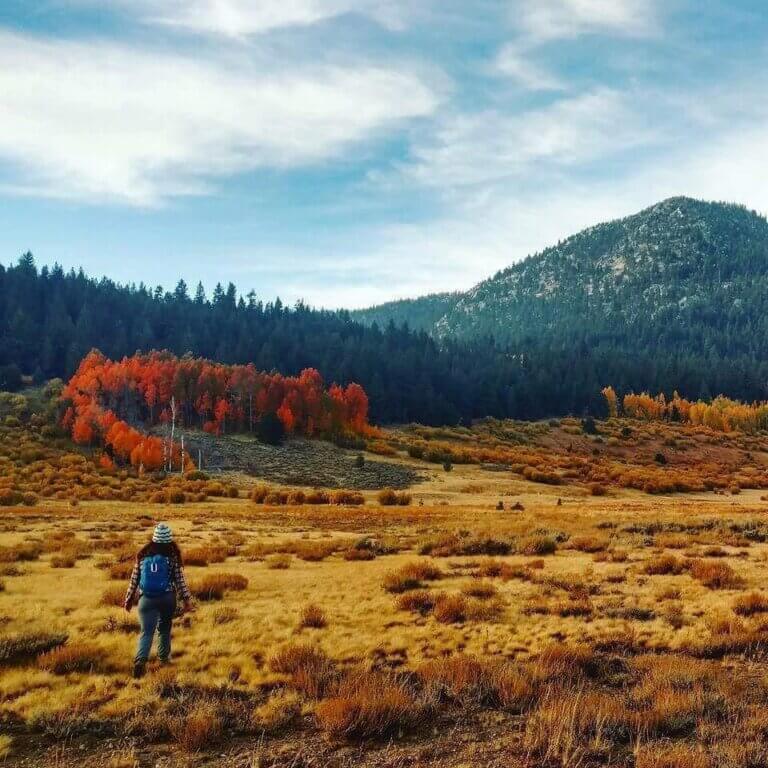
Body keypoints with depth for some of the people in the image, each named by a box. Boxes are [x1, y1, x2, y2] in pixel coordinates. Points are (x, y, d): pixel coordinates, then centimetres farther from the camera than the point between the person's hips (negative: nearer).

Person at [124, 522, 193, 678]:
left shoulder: (143, 554, 1)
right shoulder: (173, 554, -4)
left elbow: (134, 578, 5)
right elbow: (180, 579, -5)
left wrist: (129, 598, 15)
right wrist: (186, 599, -1)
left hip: (146, 599, 0)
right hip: (167, 598, 0)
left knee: (147, 631, -1)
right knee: (164, 628, 20)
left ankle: (141, 659, -22)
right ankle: (163, 657, 28)